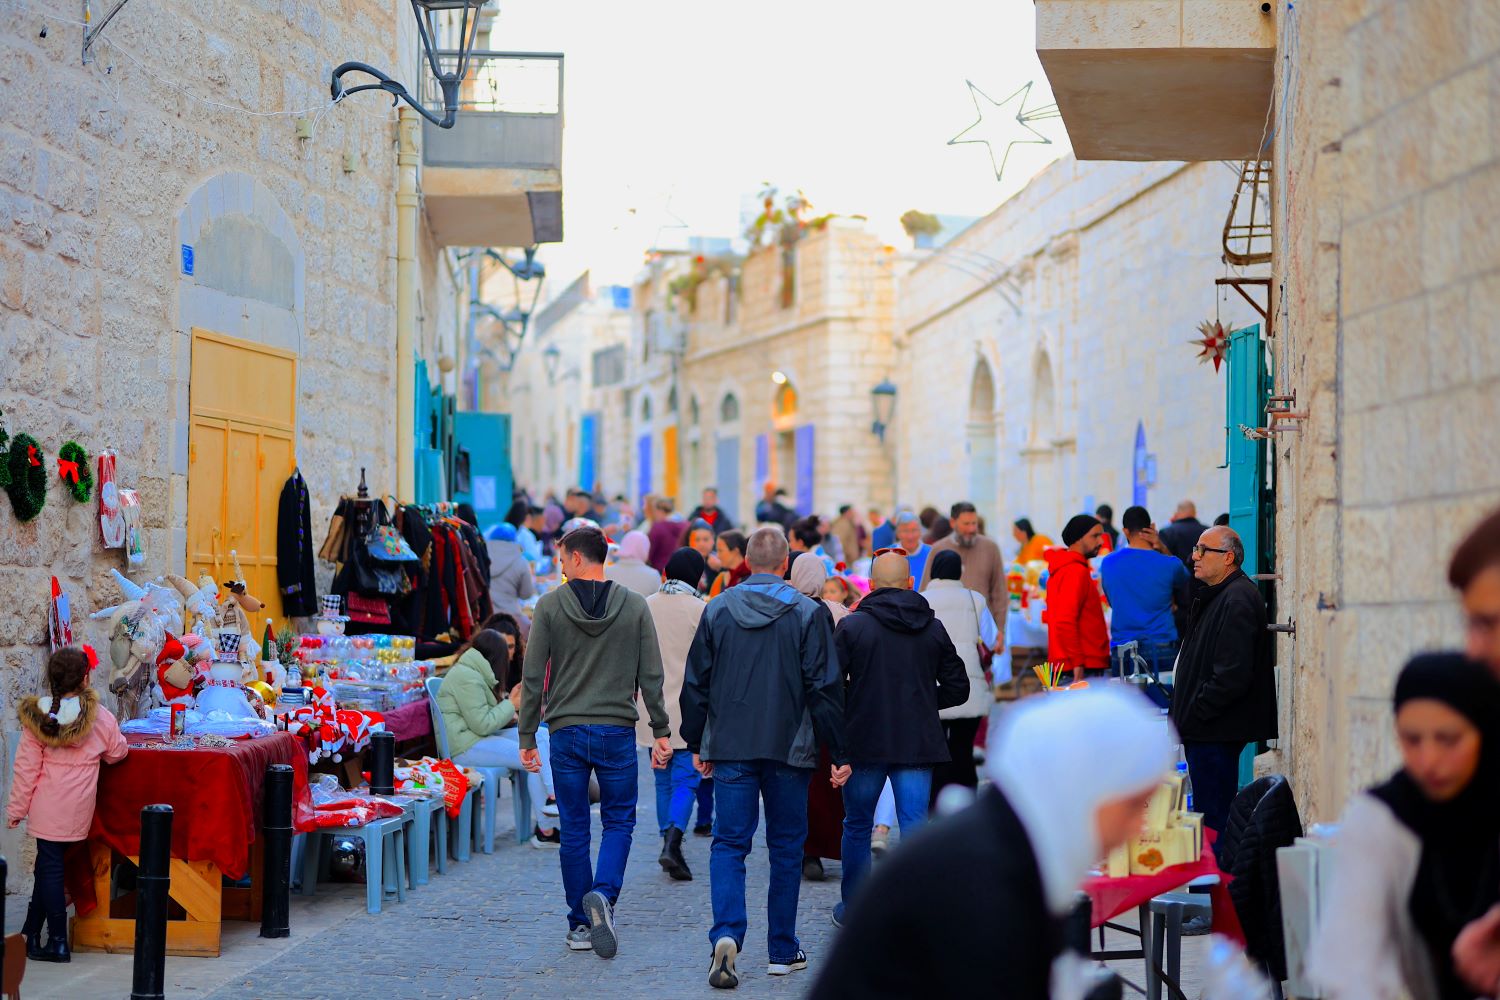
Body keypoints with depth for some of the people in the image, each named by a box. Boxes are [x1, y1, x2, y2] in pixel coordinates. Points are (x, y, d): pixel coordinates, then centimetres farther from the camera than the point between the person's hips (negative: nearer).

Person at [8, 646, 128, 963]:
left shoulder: (36, 717, -9)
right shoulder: (100, 717, -9)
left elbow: (26, 767, -6)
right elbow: (117, 752, 6)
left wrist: (16, 809, 3)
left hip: (46, 806, -2)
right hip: (79, 808, 2)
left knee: (50, 866, 5)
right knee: (49, 866, 15)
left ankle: (57, 942, 6)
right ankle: (31, 933, 25)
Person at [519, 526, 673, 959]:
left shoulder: (549, 606, -3)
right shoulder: (635, 606, 0)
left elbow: (533, 678, -3)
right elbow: (651, 676, -1)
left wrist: (527, 737, 3)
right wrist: (661, 732, 5)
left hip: (566, 732, 0)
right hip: (617, 731, 0)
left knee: (574, 829, 9)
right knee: (619, 821, 12)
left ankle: (580, 924, 13)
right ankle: (603, 895, -13)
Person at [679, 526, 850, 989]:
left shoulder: (717, 611, 3)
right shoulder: (809, 613, -4)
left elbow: (695, 685, 7)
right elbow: (825, 689, -6)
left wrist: (697, 744, 16)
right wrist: (838, 754, -1)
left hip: (730, 748, 1)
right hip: (789, 750, -1)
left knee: (728, 843, 3)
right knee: (786, 847, 10)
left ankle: (727, 934, -19)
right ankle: (783, 950, 15)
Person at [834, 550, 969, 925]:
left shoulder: (852, 625, -6)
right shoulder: (934, 628, 5)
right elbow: (957, 688, 9)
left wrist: (848, 708, 9)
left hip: (864, 741, -2)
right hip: (918, 744, 2)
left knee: (857, 825, 14)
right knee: (915, 828, 1)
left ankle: (853, 909, 25)